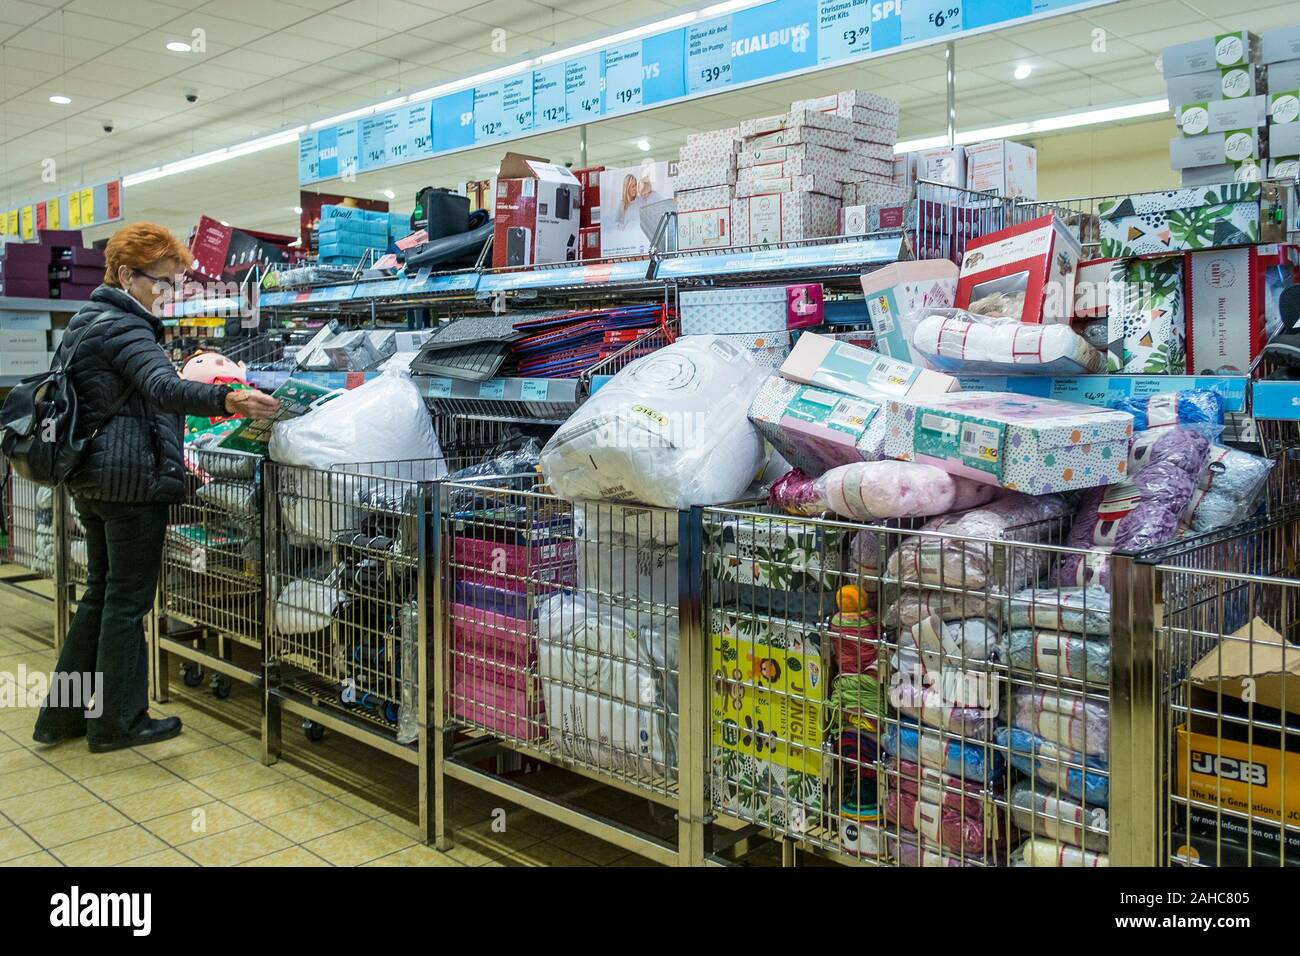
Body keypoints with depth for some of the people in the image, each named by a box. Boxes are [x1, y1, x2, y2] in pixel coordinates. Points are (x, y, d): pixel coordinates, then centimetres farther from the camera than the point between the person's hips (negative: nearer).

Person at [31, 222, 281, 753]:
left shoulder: (85, 322, 17)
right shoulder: (121, 327, -16)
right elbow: (162, 386, -34)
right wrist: (226, 400, -51)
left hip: (91, 479, 10)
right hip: (132, 479, -10)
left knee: (100, 594, 17)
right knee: (128, 601, 0)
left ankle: (61, 714, 24)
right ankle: (117, 722, 11)